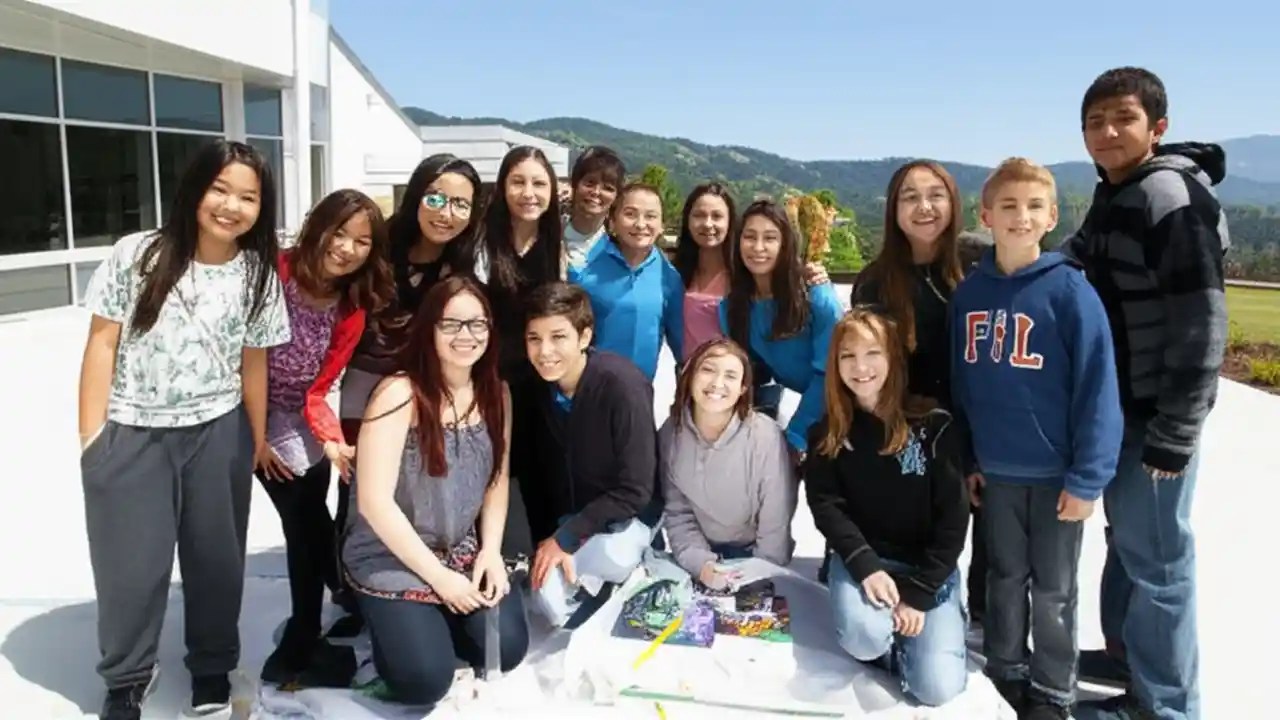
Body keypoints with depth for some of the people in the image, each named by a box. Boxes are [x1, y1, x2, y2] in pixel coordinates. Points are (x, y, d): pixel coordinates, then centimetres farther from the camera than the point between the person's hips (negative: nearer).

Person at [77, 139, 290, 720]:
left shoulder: (258, 275, 0)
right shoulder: (136, 255, -6)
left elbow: (253, 363, 6)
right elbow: (102, 343, -3)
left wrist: (257, 441, 9)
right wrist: (92, 435, -6)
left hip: (217, 434, 2)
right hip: (131, 433, -1)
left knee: (216, 555, 10)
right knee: (131, 564, 5)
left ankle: (212, 665, 32)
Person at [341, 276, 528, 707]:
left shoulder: (496, 394, 0)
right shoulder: (399, 394, -20)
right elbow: (374, 502, -22)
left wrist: (491, 550, -6)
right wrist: (439, 577, -18)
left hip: (464, 552, 5)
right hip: (391, 558, -5)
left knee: (506, 650, -12)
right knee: (425, 680, -18)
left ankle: (437, 620, 18)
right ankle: (392, 622, 15)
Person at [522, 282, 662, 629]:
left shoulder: (622, 384, -27)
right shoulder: (538, 387, -9)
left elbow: (636, 490, -24)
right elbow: (541, 472, 1)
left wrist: (564, 539, -22)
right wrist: (548, 540, -10)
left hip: (628, 512, -4)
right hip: (570, 513, 4)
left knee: (615, 557, -35)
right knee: (549, 601, -16)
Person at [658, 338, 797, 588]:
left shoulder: (765, 435, -20)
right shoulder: (671, 433, -9)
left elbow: (775, 525, -13)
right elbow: (677, 513, -5)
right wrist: (700, 563, -17)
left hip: (752, 557, -2)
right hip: (702, 556, 2)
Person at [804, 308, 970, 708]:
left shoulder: (934, 426, -7)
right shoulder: (827, 433, -1)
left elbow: (953, 518, -8)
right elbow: (825, 506, -5)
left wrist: (918, 594, -14)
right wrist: (866, 566, -21)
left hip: (929, 567, 0)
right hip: (859, 559, 1)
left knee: (937, 687, -16)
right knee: (864, 638, -32)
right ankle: (896, 642, 5)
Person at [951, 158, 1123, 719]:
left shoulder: (1070, 291, -13)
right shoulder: (968, 292, 0)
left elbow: (1097, 390, -13)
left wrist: (1087, 477, -15)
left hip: (1057, 473, -3)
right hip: (995, 471, 3)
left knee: (1052, 589, 12)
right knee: (1005, 579, 18)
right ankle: (1004, 674, 36)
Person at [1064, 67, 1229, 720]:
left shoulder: (1172, 196, -17)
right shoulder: (1112, 195, 10)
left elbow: (1200, 323, -21)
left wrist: (1175, 433, -21)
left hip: (1157, 412, -9)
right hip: (1118, 406, 9)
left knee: (1155, 554, 1)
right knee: (1125, 538, 21)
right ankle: (1124, 651, 39)